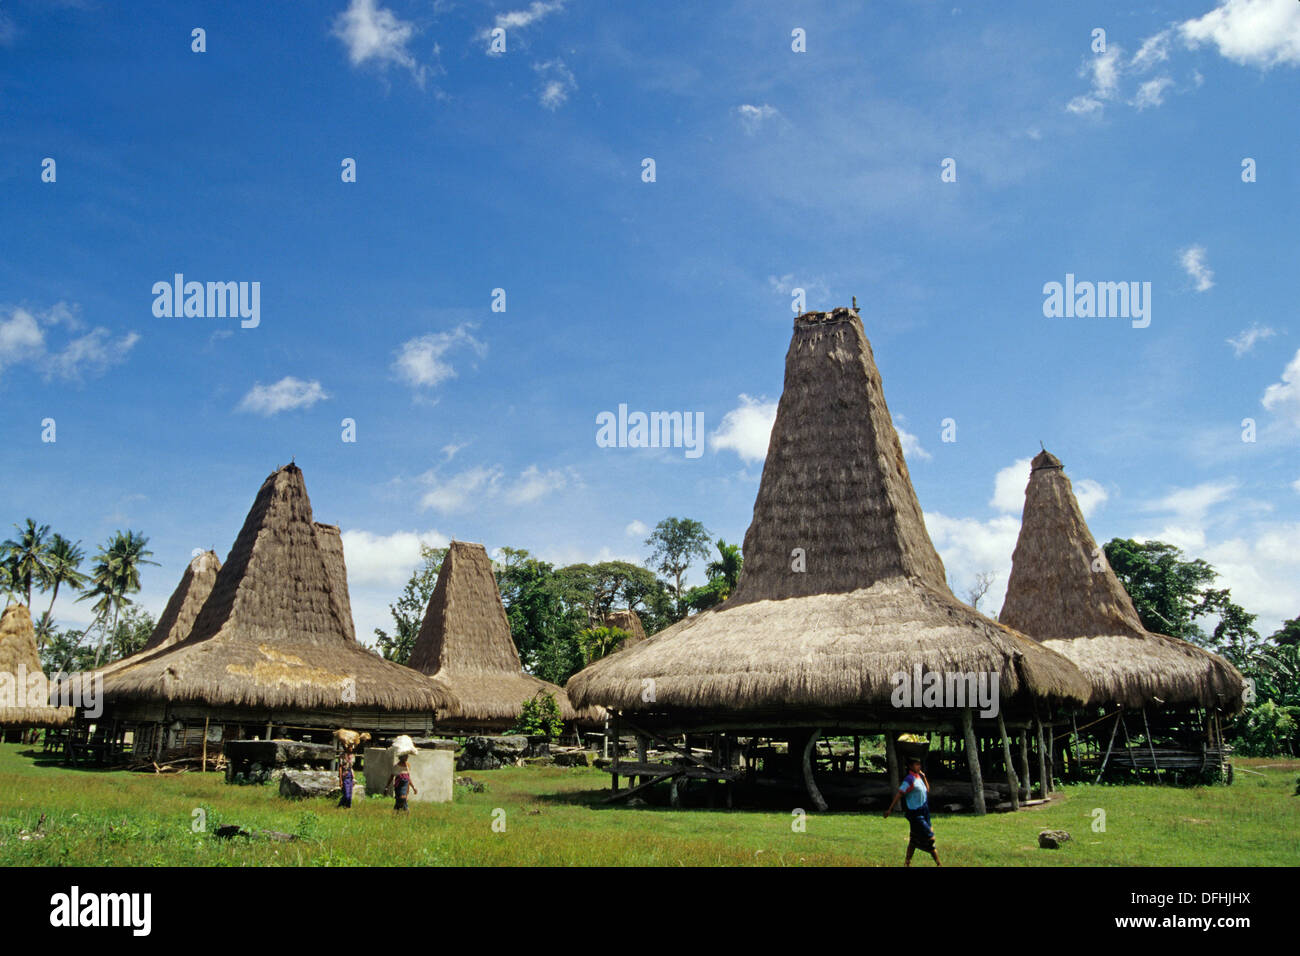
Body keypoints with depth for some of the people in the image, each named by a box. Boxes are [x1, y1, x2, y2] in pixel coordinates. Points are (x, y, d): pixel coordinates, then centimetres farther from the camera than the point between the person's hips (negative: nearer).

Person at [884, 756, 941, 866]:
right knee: (929, 837, -7)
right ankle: (938, 863, 1)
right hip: (915, 813, -9)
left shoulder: (918, 777, 9)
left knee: (914, 839, 14)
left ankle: (907, 862, 22)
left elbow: (927, 790, 20)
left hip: (923, 812, 9)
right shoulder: (909, 779, -17)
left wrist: (924, 776, 9)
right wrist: (890, 810, -18)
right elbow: (899, 794, -18)